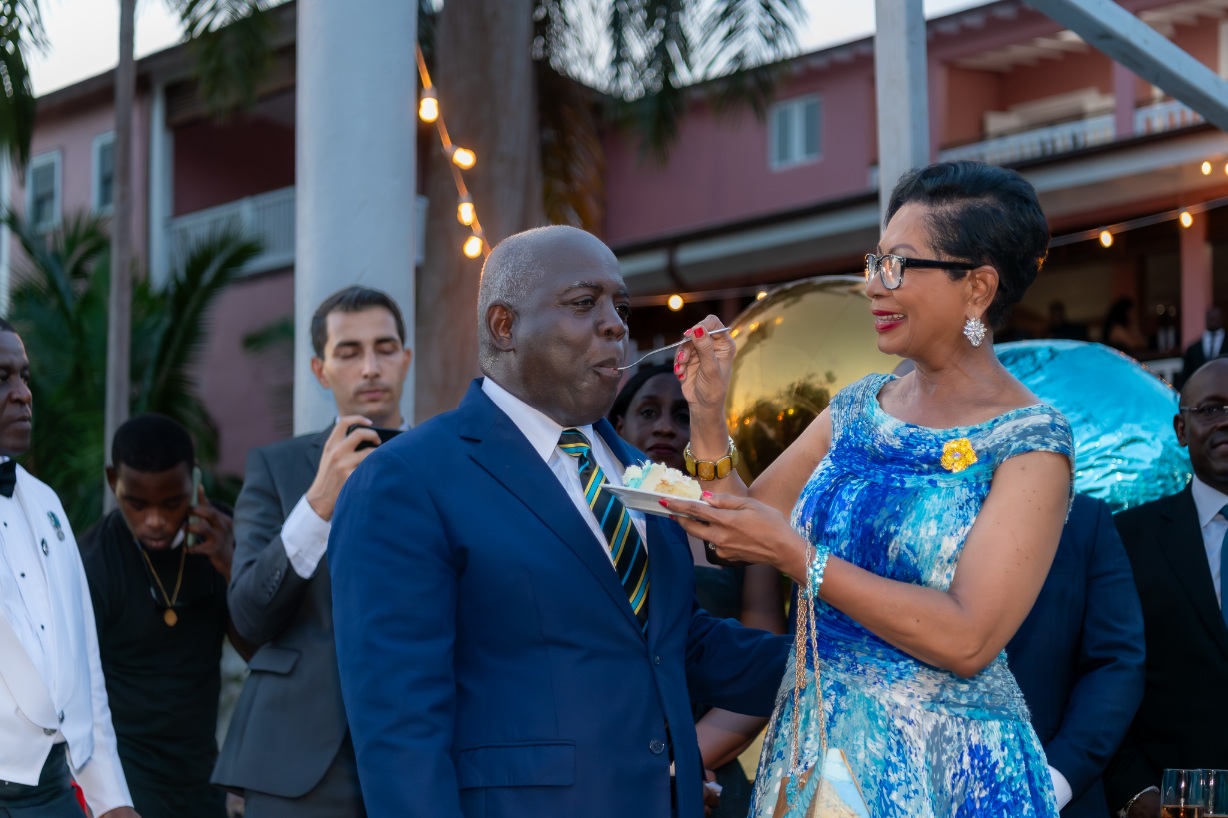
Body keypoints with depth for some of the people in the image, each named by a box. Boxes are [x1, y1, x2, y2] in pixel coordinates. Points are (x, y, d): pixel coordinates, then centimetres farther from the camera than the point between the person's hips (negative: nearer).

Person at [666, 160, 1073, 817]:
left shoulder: (1030, 442, -13)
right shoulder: (857, 407, 5)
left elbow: (968, 640, -22)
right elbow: (739, 532, 7)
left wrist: (793, 553, -23)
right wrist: (708, 413, -7)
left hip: (944, 764, -5)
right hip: (809, 744, 6)